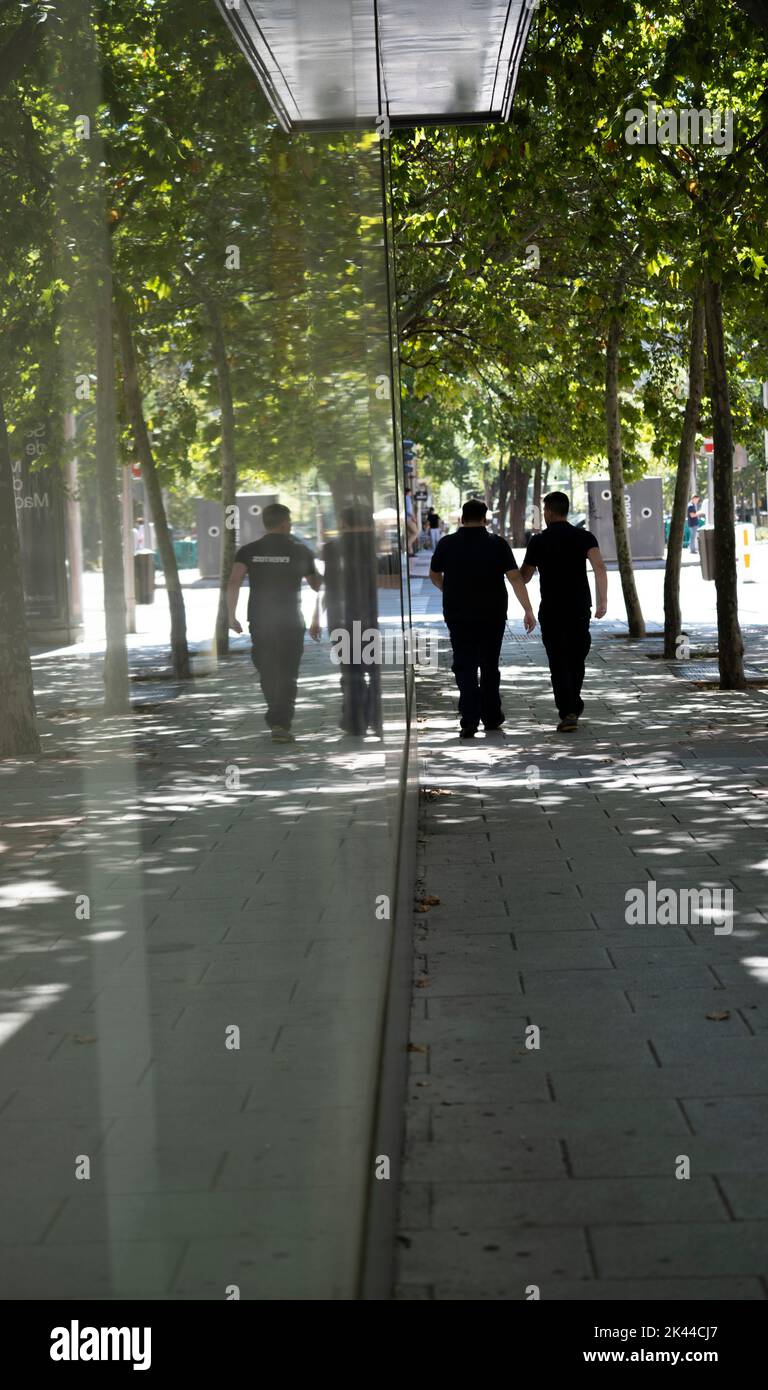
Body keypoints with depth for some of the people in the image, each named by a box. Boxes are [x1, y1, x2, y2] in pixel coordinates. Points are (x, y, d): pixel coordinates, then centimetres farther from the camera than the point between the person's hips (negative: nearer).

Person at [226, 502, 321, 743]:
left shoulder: (248, 551, 1)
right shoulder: (300, 551, -1)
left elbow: (233, 583, -12)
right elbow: (316, 585, 10)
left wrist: (232, 615, -6)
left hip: (259, 621, 2)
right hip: (291, 621, -2)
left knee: (267, 672, 17)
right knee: (287, 675, -1)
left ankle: (277, 719, 28)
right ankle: (281, 724, -14)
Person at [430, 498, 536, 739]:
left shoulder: (447, 544, 0)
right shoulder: (498, 544, -4)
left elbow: (434, 576, 14)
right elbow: (515, 578, -12)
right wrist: (528, 611, -11)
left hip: (458, 616, 0)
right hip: (492, 615, 0)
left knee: (464, 667, 2)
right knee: (489, 665, 15)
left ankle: (470, 720, -13)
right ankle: (491, 718, 22)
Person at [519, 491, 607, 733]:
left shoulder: (538, 541, -2)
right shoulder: (584, 537, 0)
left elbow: (524, 577, 4)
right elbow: (600, 568, -15)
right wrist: (603, 601, -11)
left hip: (550, 611, -2)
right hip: (580, 609, 2)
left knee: (558, 663, 0)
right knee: (576, 660, 18)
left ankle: (567, 713, -13)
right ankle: (574, 707, 30)